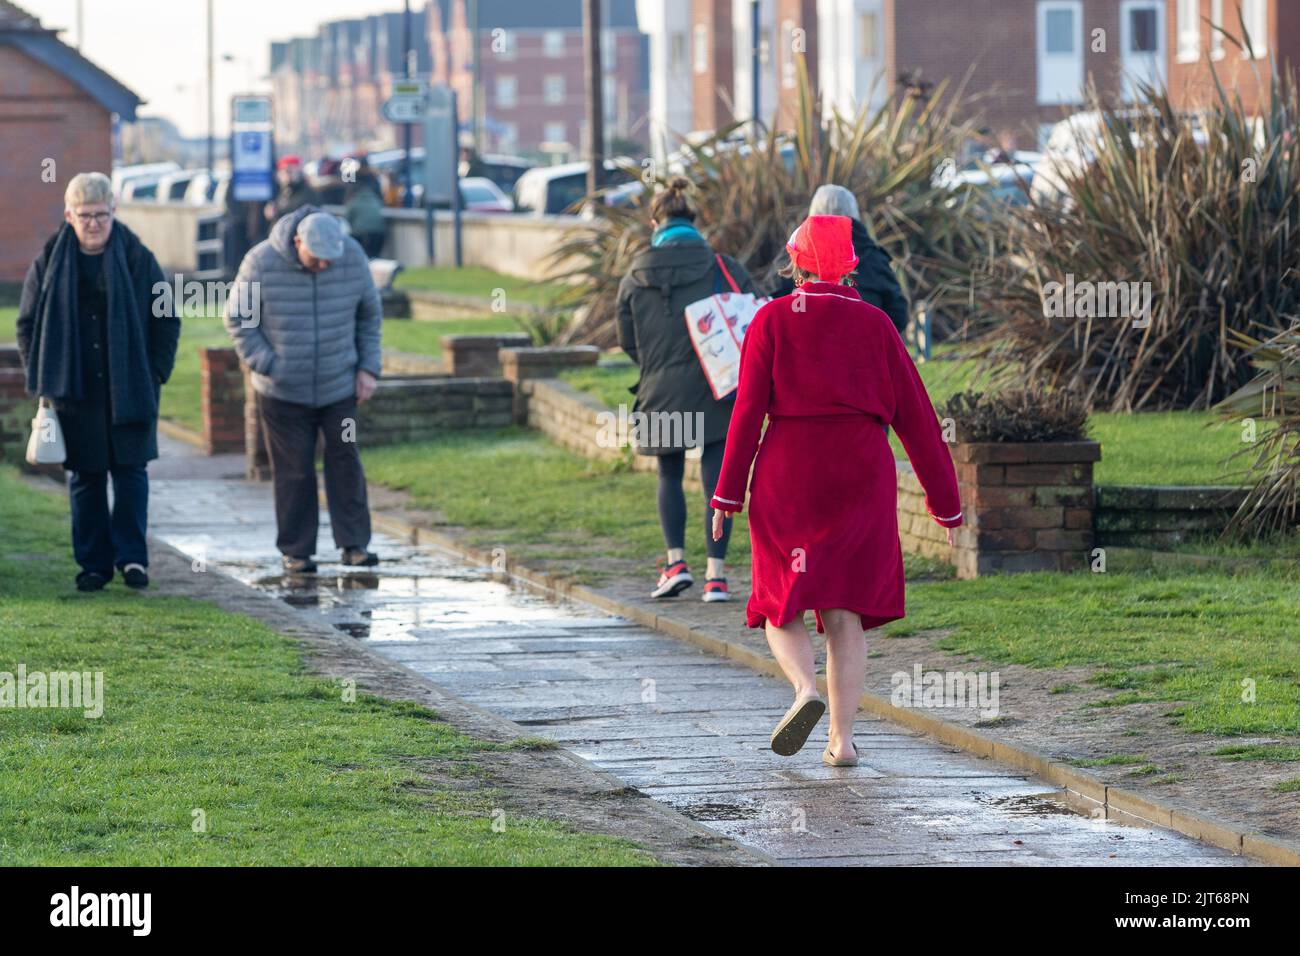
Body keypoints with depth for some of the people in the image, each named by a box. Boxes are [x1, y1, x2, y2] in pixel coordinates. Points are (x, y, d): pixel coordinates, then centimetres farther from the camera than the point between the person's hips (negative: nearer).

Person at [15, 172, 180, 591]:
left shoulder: (137, 258, 0)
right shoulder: (50, 262, 2)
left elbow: (167, 319, 6)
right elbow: (28, 324, 9)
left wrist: (156, 372, -1)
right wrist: (42, 379, 1)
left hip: (129, 391, -1)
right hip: (75, 393, 1)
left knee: (130, 471, -1)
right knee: (84, 478, 4)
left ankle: (131, 557, 5)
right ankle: (94, 563, 10)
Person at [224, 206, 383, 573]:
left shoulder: (352, 257, -8)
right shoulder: (262, 263, -15)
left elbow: (369, 315, 7)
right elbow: (237, 319, -4)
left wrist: (368, 367, 3)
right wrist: (267, 366, -10)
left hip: (340, 388, 2)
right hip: (284, 391, -2)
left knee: (345, 462, 1)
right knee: (294, 472, 1)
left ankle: (354, 543, 7)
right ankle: (295, 550, 8)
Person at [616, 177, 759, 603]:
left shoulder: (635, 277, -1)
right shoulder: (724, 268, -4)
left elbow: (627, 340, 5)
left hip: (661, 393, 1)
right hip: (717, 392, -1)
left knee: (670, 476, 18)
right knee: (717, 479, 5)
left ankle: (676, 562, 5)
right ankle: (716, 575, 1)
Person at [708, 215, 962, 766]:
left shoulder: (772, 321, 0)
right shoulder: (874, 324, 5)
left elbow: (749, 407, -7)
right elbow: (914, 414, 5)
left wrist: (728, 493, -4)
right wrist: (945, 500, 9)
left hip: (788, 474, -2)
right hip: (862, 475, 2)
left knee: (781, 608, 9)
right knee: (844, 615, 6)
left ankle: (806, 690, -20)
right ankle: (842, 738, -4)